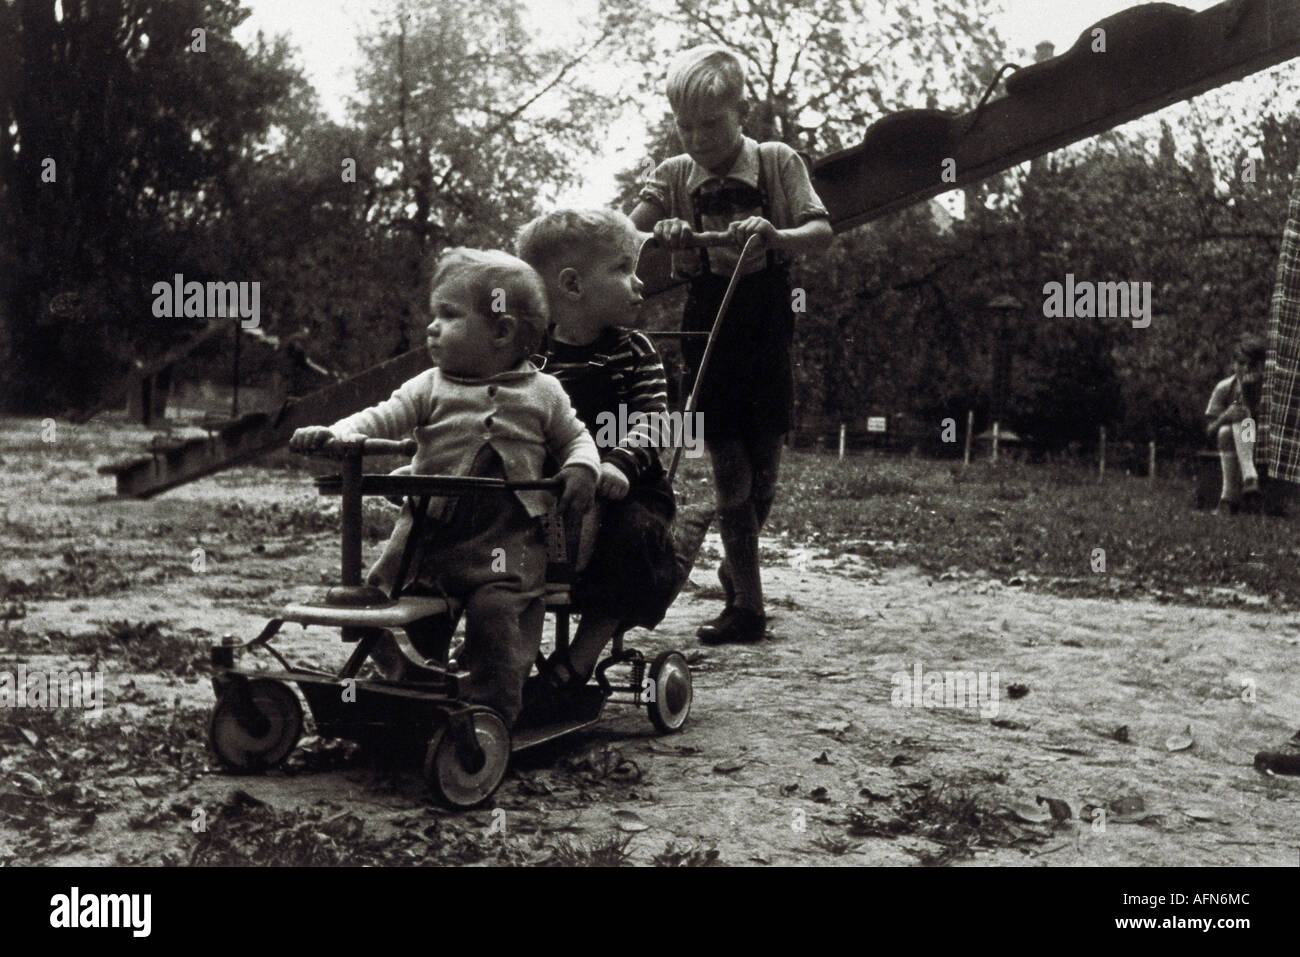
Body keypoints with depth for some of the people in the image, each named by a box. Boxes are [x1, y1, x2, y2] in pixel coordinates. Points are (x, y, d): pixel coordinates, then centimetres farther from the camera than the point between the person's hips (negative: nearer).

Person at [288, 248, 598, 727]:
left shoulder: (542, 392, 6)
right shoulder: (431, 387, 7)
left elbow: (574, 437, 17)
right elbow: (382, 419, -2)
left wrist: (582, 469, -5)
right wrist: (332, 434, -20)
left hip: (507, 540, -2)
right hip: (430, 532, 2)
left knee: (496, 609, -23)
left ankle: (493, 709, -7)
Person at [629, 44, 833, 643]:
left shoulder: (776, 162, 0)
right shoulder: (673, 177, 3)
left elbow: (822, 232, -8)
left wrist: (775, 235, -29)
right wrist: (661, 234, -25)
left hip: (765, 328, 0)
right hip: (707, 329, 0)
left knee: (763, 468, 6)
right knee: (729, 472, -3)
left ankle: (736, 564, 34)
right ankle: (747, 605, 7)